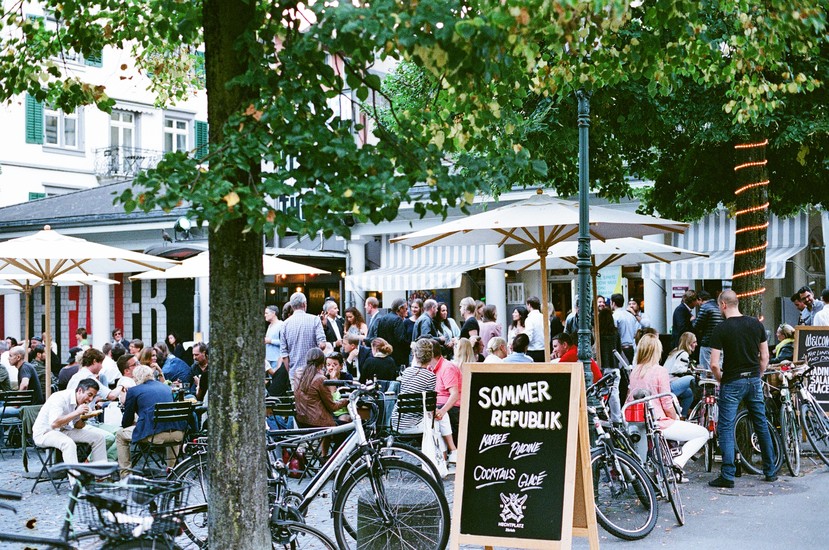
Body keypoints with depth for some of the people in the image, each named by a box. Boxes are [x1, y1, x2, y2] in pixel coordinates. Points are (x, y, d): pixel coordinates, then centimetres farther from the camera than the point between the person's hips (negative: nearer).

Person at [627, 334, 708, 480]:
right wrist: (676, 418, 7)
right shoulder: (659, 371, -13)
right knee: (703, 433, 3)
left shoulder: (634, 372, 8)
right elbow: (667, 406, -14)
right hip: (659, 423, -8)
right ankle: (677, 464, -12)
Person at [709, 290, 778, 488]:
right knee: (762, 426, 15)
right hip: (754, 380, 5)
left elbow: (714, 364, -14)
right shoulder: (756, 324, 3)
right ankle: (770, 471, 22)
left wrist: (720, 380, 3)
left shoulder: (721, 329, -11)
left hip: (732, 382, -5)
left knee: (726, 429, -1)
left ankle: (727, 476, -5)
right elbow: (765, 357, 7)